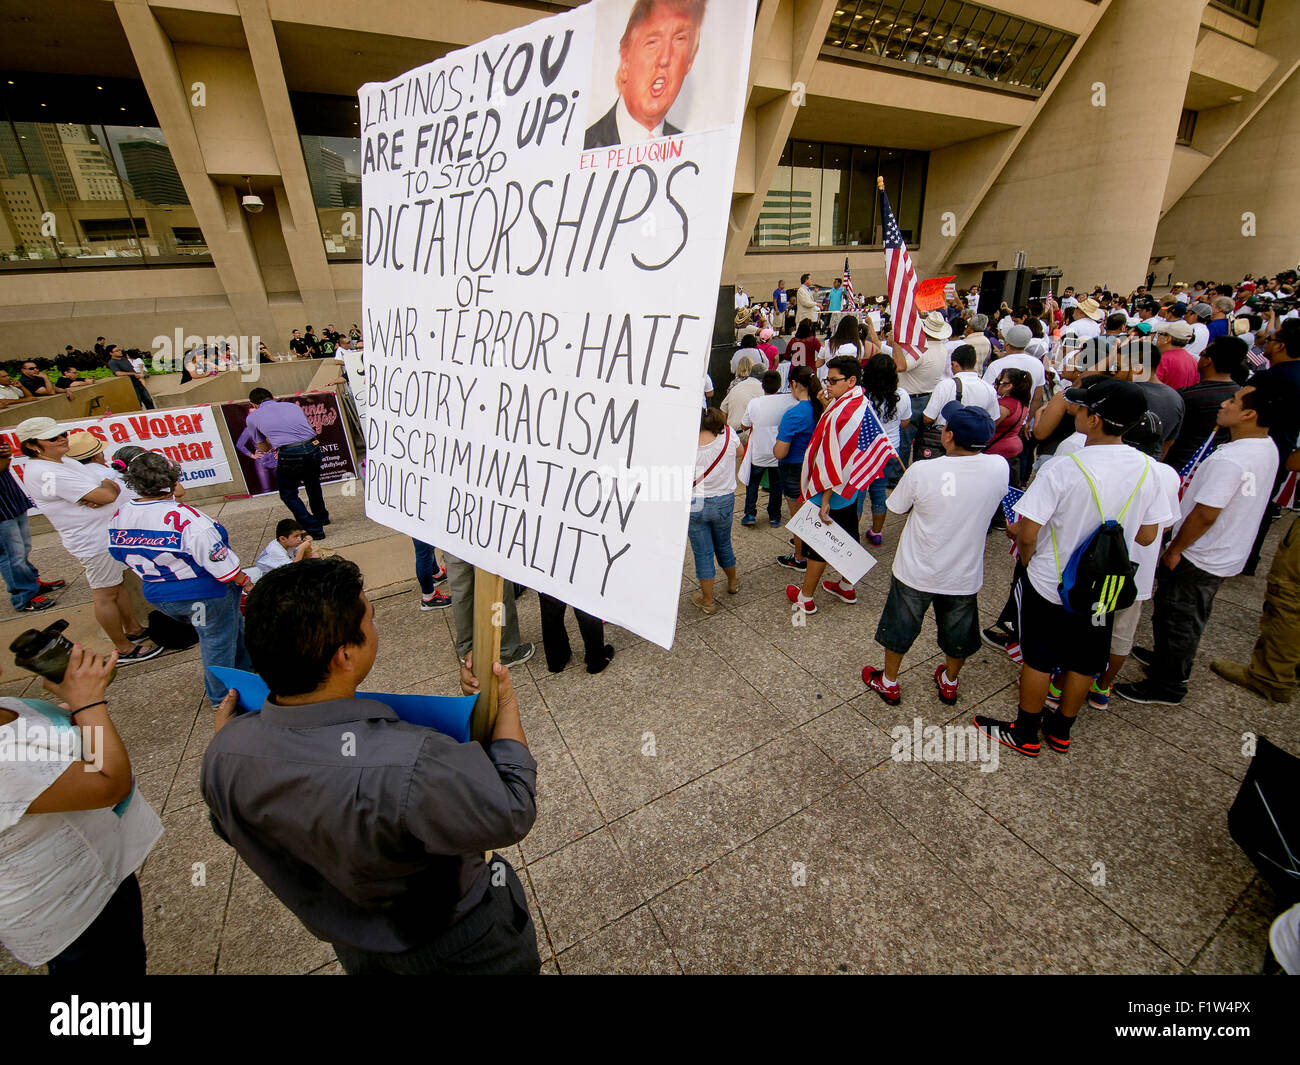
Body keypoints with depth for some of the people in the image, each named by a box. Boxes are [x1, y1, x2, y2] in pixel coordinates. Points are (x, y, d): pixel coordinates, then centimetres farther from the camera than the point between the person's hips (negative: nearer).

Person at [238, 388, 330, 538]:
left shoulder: (253, 417, 15)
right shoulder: (293, 405, 22)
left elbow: (263, 448, 22)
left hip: (289, 454, -4)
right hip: (313, 447, 4)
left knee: (288, 495, 17)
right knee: (313, 485, 31)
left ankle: (314, 530, 11)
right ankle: (322, 517, 49)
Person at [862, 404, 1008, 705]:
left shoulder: (922, 471, -25)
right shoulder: (999, 469, -15)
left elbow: (898, 508, -8)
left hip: (916, 573, -3)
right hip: (965, 575, 3)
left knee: (901, 627, 20)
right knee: (958, 633, 26)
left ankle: (889, 682, 37)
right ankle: (949, 682, 48)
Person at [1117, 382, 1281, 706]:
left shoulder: (1229, 459, -30)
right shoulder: (1268, 449, 2)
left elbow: (1205, 515, -28)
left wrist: (1174, 549, -14)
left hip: (1198, 558, -9)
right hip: (1227, 555, 9)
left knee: (1176, 619, 6)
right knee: (1190, 617, 25)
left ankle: (1166, 686, 20)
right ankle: (1166, 658, 44)